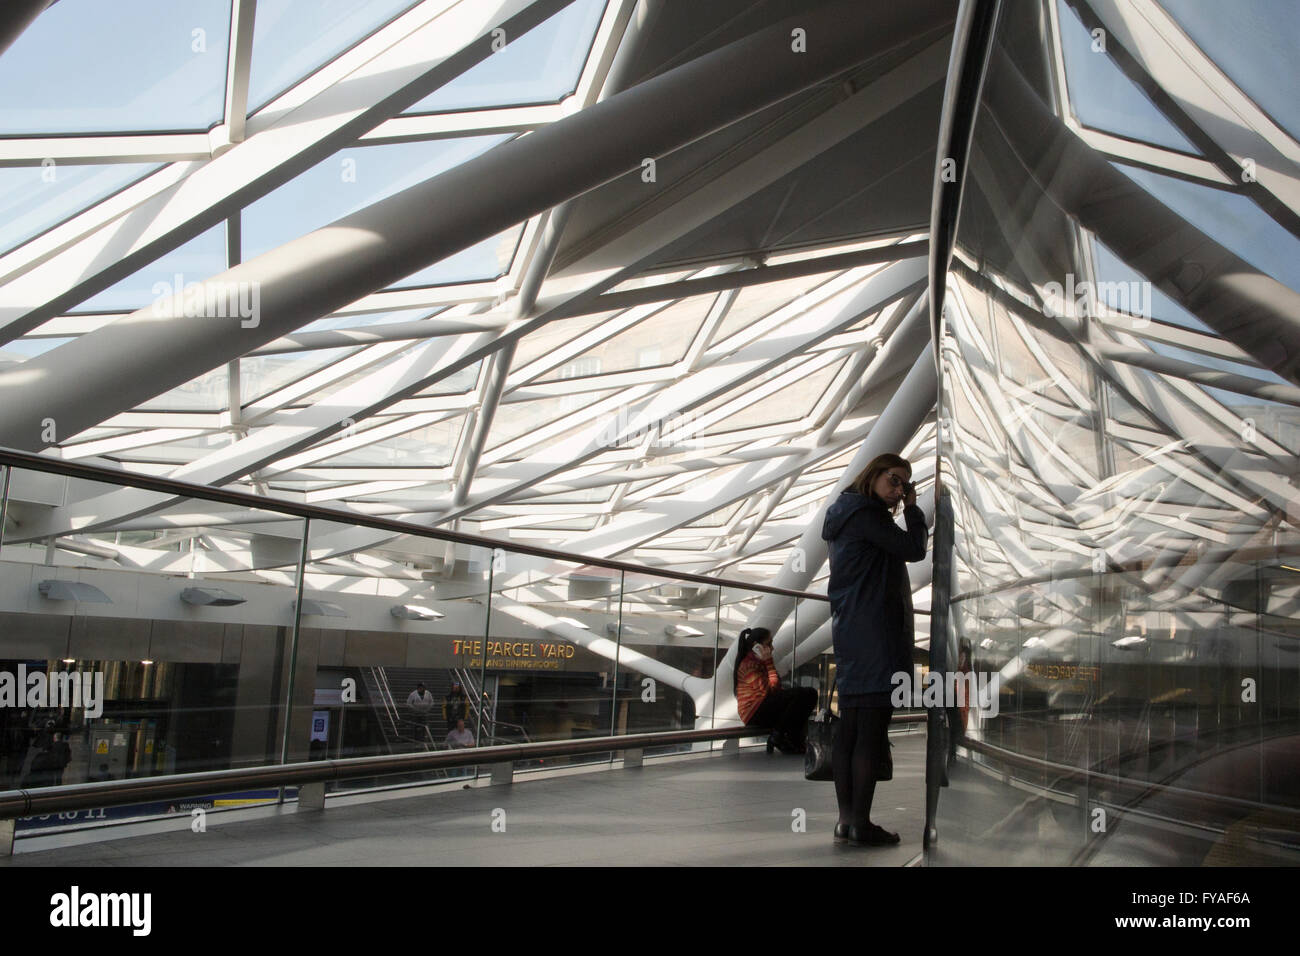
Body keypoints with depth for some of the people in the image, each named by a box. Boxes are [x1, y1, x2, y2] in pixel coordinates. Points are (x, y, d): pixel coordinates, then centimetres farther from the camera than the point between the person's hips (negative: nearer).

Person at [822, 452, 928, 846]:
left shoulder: (847, 513, 20)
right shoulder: (866, 514, -11)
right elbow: (914, 549, -7)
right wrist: (913, 509, 3)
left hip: (848, 631, 10)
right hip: (873, 633, -10)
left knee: (848, 731, 9)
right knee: (871, 733, -6)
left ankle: (846, 819, 13)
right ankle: (861, 824, -3)